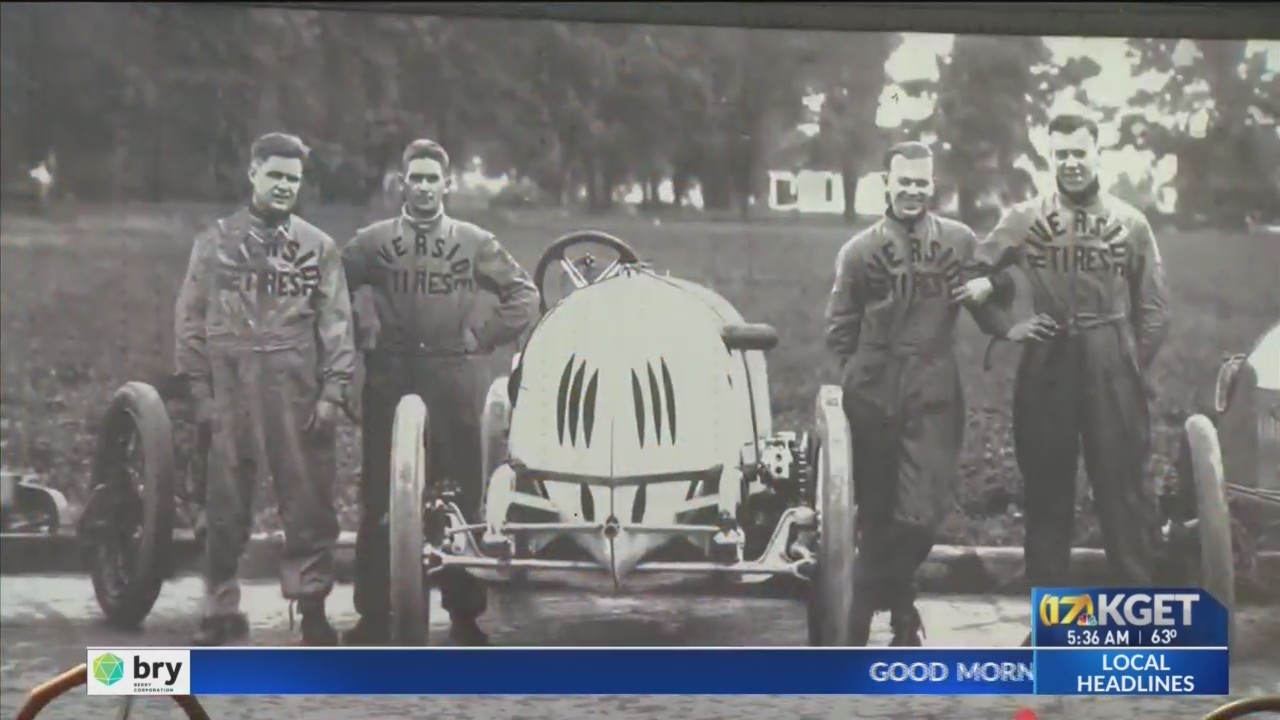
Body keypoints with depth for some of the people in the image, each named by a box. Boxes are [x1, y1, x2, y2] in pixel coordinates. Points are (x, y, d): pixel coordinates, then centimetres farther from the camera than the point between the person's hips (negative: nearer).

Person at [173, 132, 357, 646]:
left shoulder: (319, 247, 9)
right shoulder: (215, 242, 9)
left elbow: (336, 324, 5)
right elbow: (190, 320, 8)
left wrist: (333, 391, -4)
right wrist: (200, 389, 0)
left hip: (297, 394, 0)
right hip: (229, 391, 0)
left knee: (310, 503, -1)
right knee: (225, 508, 5)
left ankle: (311, 608, 9)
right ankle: (221, 613, 15)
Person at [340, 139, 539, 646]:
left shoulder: (475, 244, 9)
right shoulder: (373, 242, 7)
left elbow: (523, 295, 13)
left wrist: (483, 338, 5)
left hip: (455, 380, 0)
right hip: (389, 379, 0)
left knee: (463, 498, 1)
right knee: (380, 502, 0)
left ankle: (464, 614, 9)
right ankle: (373, 615, 6)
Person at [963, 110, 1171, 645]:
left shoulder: (1131, 223, 4)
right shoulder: (1024, 220, 4)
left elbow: (1154, 310, 7)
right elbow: (971, 276, 8)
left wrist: (1131, 370, 1)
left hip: (1113, 375, -1)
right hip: (1045, 373, 1)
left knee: (1125, 489, -1)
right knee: (1046, 491, 8)